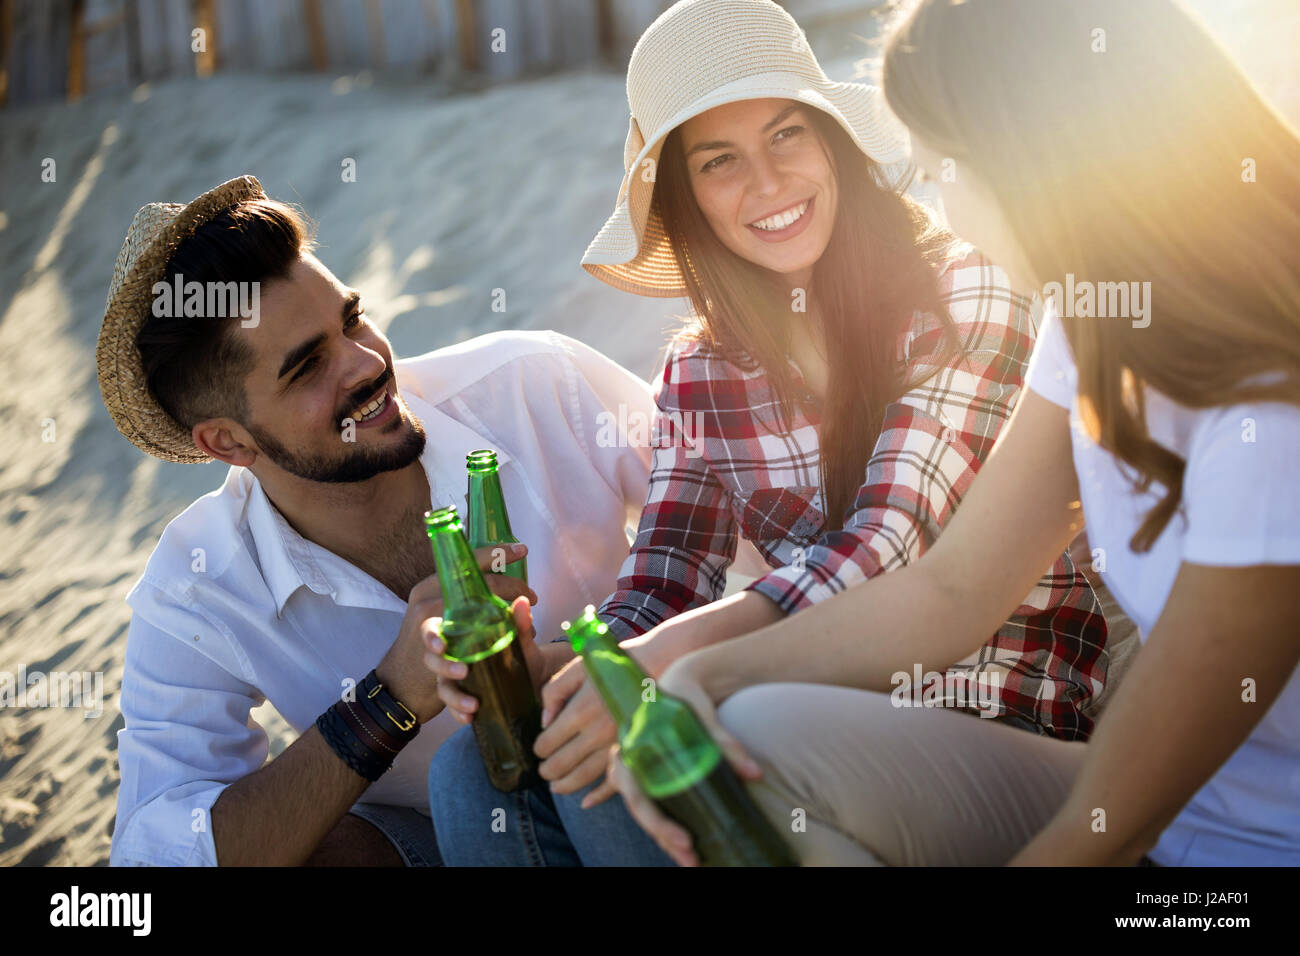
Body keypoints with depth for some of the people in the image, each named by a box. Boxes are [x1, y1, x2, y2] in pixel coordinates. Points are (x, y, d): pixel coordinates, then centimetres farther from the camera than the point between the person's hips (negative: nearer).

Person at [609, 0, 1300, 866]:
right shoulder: (1099, 332, 1)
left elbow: (1108, 831, -22)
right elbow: (953, 591, 6)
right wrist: (702, 676, -7)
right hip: (1154, 802, 7)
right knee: (759, 735, -11)